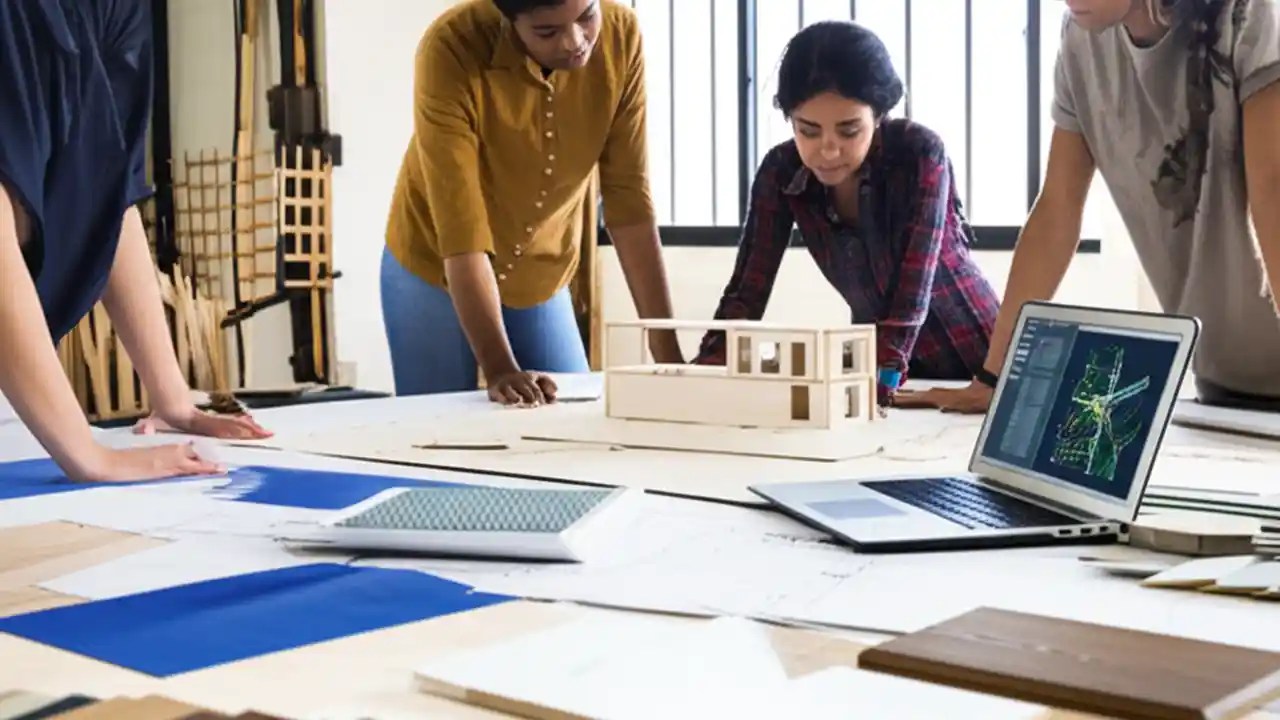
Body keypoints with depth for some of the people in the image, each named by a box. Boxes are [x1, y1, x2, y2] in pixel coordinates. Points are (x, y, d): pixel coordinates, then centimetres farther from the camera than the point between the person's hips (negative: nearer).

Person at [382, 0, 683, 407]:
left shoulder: (621, 36, -18)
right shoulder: (452, 48, -29)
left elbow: (630, 199, -15)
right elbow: (459, 221, -31)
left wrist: (667, 352, -18)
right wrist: (498, 367, -37)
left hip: (540, 282, 3)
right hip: (435, 274, -3)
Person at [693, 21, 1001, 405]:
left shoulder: (919, 153, -23)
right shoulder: (781, 173, -12)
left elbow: (910, 296, -29)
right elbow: (746, 293, -13)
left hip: (971, 361, -2)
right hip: (879, 364, 3)